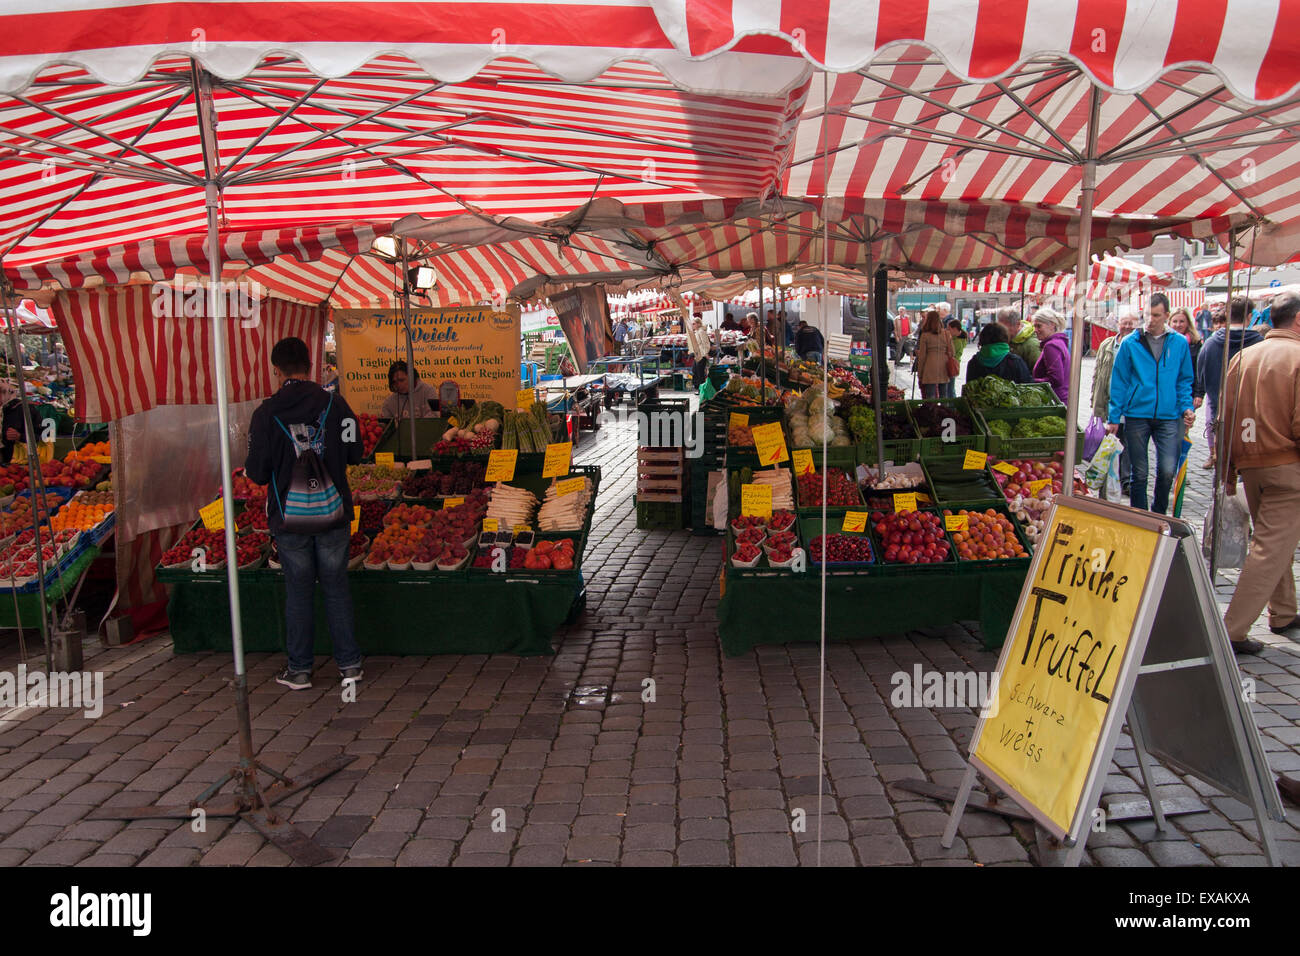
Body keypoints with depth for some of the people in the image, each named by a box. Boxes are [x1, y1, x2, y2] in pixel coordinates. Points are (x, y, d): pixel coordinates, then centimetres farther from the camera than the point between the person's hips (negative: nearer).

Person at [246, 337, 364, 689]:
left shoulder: (266, 413, -10)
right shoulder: (336, 404, -5)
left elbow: (258, 473, -7)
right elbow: (355, 455, 2)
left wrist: (246, 470, 16)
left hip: (289, 517, -1)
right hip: (334, 514, 1)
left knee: (298, 592, 9)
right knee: (336, 588, 12)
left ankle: (299, 670, 17)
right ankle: (349, 664, 17)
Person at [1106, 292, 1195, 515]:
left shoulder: (1180, 343, 7)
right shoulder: (1130, 344, 1)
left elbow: (1185, 380, 14)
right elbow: (1119, 382, 3)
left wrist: (1186, 407, -1)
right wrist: (1113, 417, 0)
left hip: (1168, 417, 1)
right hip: (1136, 415, -1)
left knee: (1168, 470, -8)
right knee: (1139, 473, 4)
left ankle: (1159, 515, 15)